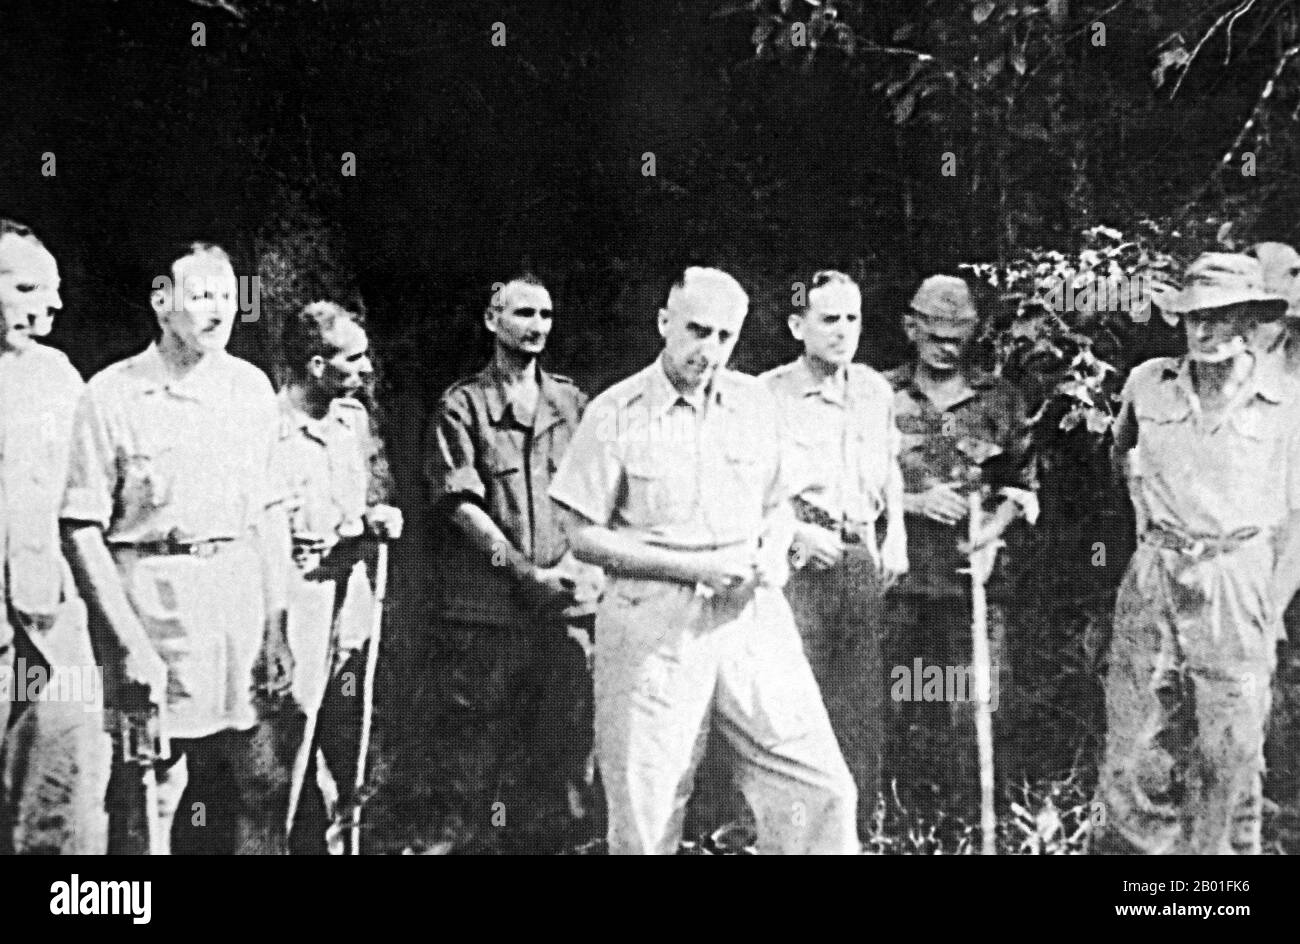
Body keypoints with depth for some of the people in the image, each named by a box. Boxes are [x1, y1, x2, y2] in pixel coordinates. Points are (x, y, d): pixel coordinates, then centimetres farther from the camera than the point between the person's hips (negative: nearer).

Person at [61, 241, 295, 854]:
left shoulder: (251, 387, 8)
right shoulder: (111, 395, -6)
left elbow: (270, 515, 12)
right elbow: (81, 530, -7)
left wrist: (275, 628, 7)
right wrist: (128, 640, -12)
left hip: (242, 593, 4)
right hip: (148, 596, -4)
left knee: (263, 787, 6)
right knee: (148, 791, 0)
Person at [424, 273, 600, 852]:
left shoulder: (572, 402, 13)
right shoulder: (463, 406, 2)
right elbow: (461, 503, -7)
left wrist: (593, 566, -5)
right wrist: (528, 573, -13)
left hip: (568, 607, 3)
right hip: (486, 607, -3)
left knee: (569, 743, 4)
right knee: (478, 751, 2)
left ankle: (537, 840, 17)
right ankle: (469, 840, 15)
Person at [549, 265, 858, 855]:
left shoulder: (754, 402, 9)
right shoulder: (616, 414, -3)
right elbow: (584, 538, -3)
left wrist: (774, 553, -3)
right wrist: (691, 567, -12)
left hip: (751, 615, 3)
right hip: (654, 626, -3)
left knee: (821, 790, -5)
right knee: (645, 817, 3)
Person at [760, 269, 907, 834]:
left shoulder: (876, 390, 10)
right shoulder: (769, 394, -7)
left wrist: (896, 534, 11)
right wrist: (796, 532, -17)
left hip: (862, 559, 5)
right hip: (799, 559, -5)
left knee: (862, 709, 9)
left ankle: (853, 833, 20)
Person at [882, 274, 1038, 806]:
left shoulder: (999, 400, 8)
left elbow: (1022, 482, 12)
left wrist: (993, 532, -5)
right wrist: (912, 502, -9)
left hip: (973, 572, 1)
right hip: (898, 572, 0)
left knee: (973, 709, 0)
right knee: (888, 702, 3)